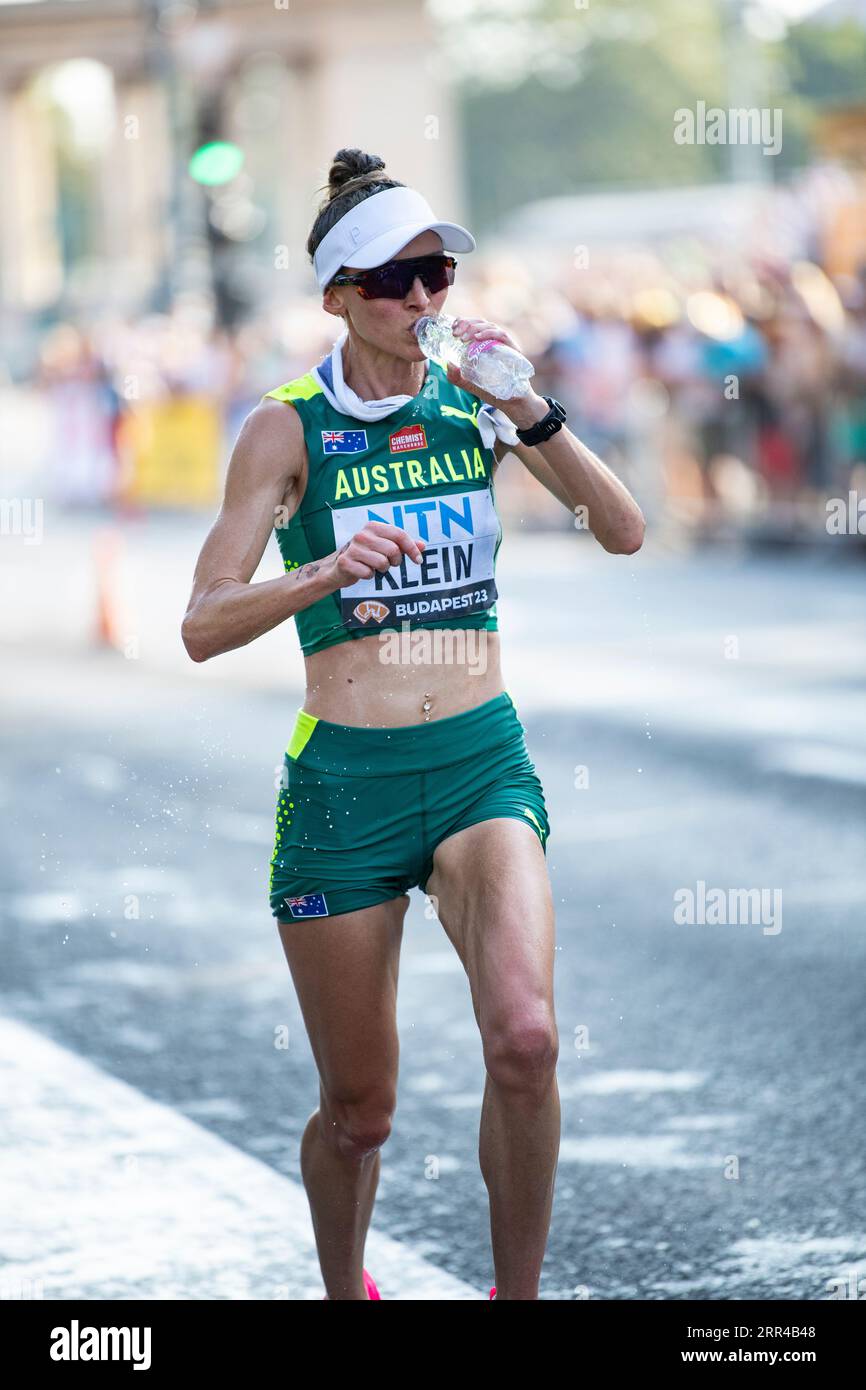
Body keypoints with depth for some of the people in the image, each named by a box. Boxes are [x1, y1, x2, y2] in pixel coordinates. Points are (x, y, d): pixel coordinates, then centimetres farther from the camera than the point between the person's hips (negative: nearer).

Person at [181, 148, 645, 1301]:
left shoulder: (475, 400, 4)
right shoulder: (288, 427, -3)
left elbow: (625, 533, -2)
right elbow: (204, 625, -7)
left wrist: (529, 412, -15)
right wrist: (330, 571, -24)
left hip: (485, 762, 1)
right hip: (343, 778, -1)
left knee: (525, 1038, -23)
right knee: (358, 1109, 6)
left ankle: (518, 1293, -4)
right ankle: (344, 1290, 35)